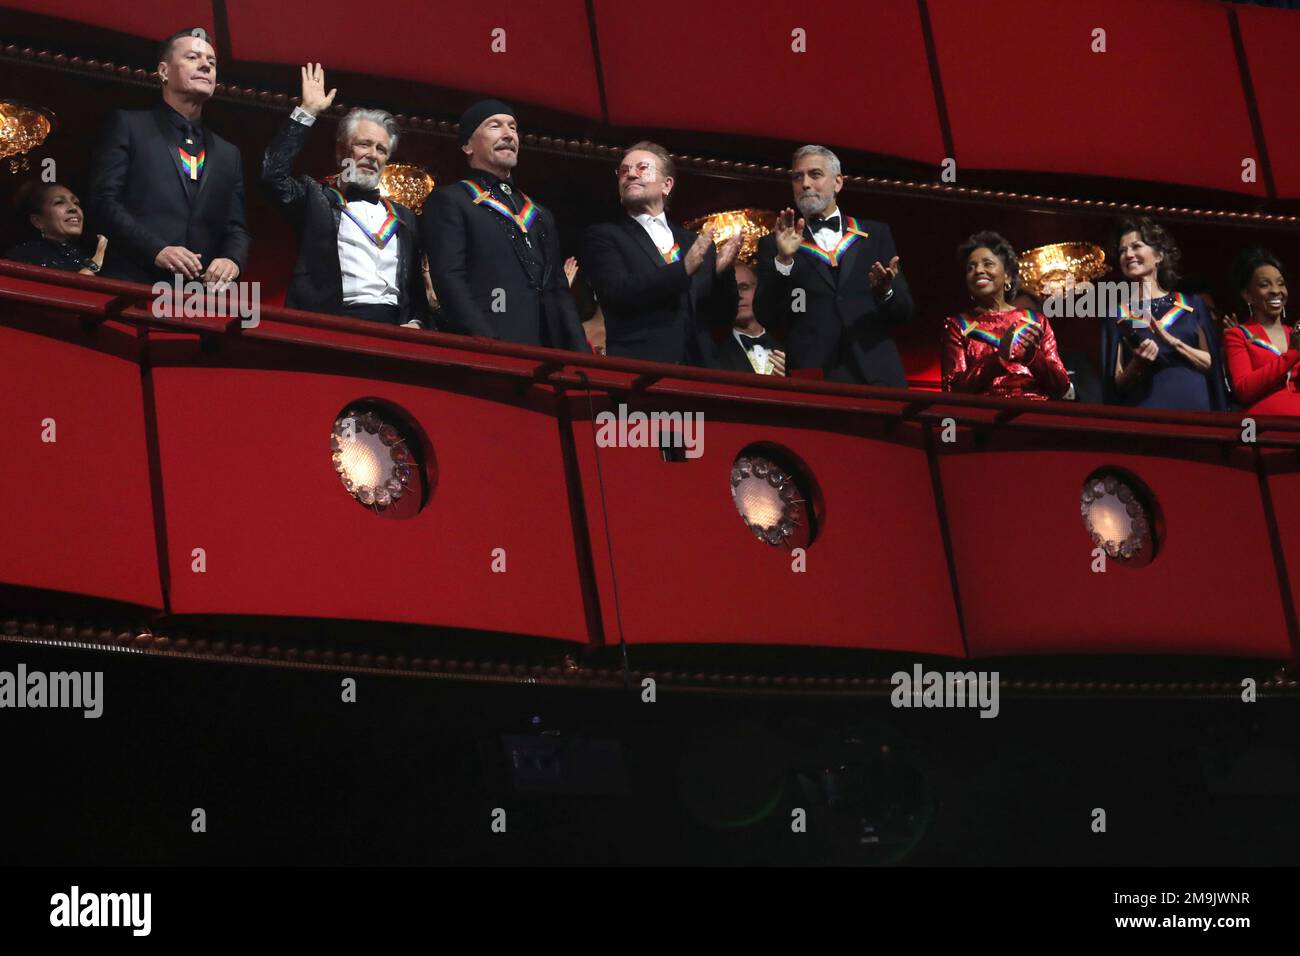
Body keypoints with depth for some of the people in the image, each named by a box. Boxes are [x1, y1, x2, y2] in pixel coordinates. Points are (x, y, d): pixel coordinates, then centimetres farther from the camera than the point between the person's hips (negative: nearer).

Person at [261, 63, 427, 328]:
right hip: (335, 325, -3)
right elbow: (274, 174, -1)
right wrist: (307, 112, 2)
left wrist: (415, 323, 2)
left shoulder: (403, 217, 24)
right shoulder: (317, 200, 15)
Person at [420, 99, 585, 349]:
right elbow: (449, 281, -6)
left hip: (548, 352, 6)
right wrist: (487, 348, -18)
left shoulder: (541, 216, 26)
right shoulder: (447, 201, 6)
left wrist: (580, 356, 6)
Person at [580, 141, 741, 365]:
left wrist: (722, 271, -5)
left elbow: (723, 316, 13)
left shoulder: (696, 243, 15)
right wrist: (684, 268, -15)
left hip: (698, 370, 3)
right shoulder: (602, 237, 6)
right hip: (636, 370, -3)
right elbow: (617, 293, -10)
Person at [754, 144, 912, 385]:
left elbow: (904, 311, 11)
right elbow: (766, 318, -1)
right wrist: (783, 261, -13)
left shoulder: (876, 235, 14)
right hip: (810, 382, -1)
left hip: (876, 376, 2)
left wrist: (886, 291, -10)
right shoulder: (773, 244, 9)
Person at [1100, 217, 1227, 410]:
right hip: (1144, 412, 0)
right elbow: (1119, 383, 4)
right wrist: (1137, 363, -14)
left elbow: (1210, 363, 5)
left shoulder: (1192, 304, 9)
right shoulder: (1118, 315, 7)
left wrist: (1172, 341, -8)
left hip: (1194, 407, 1)